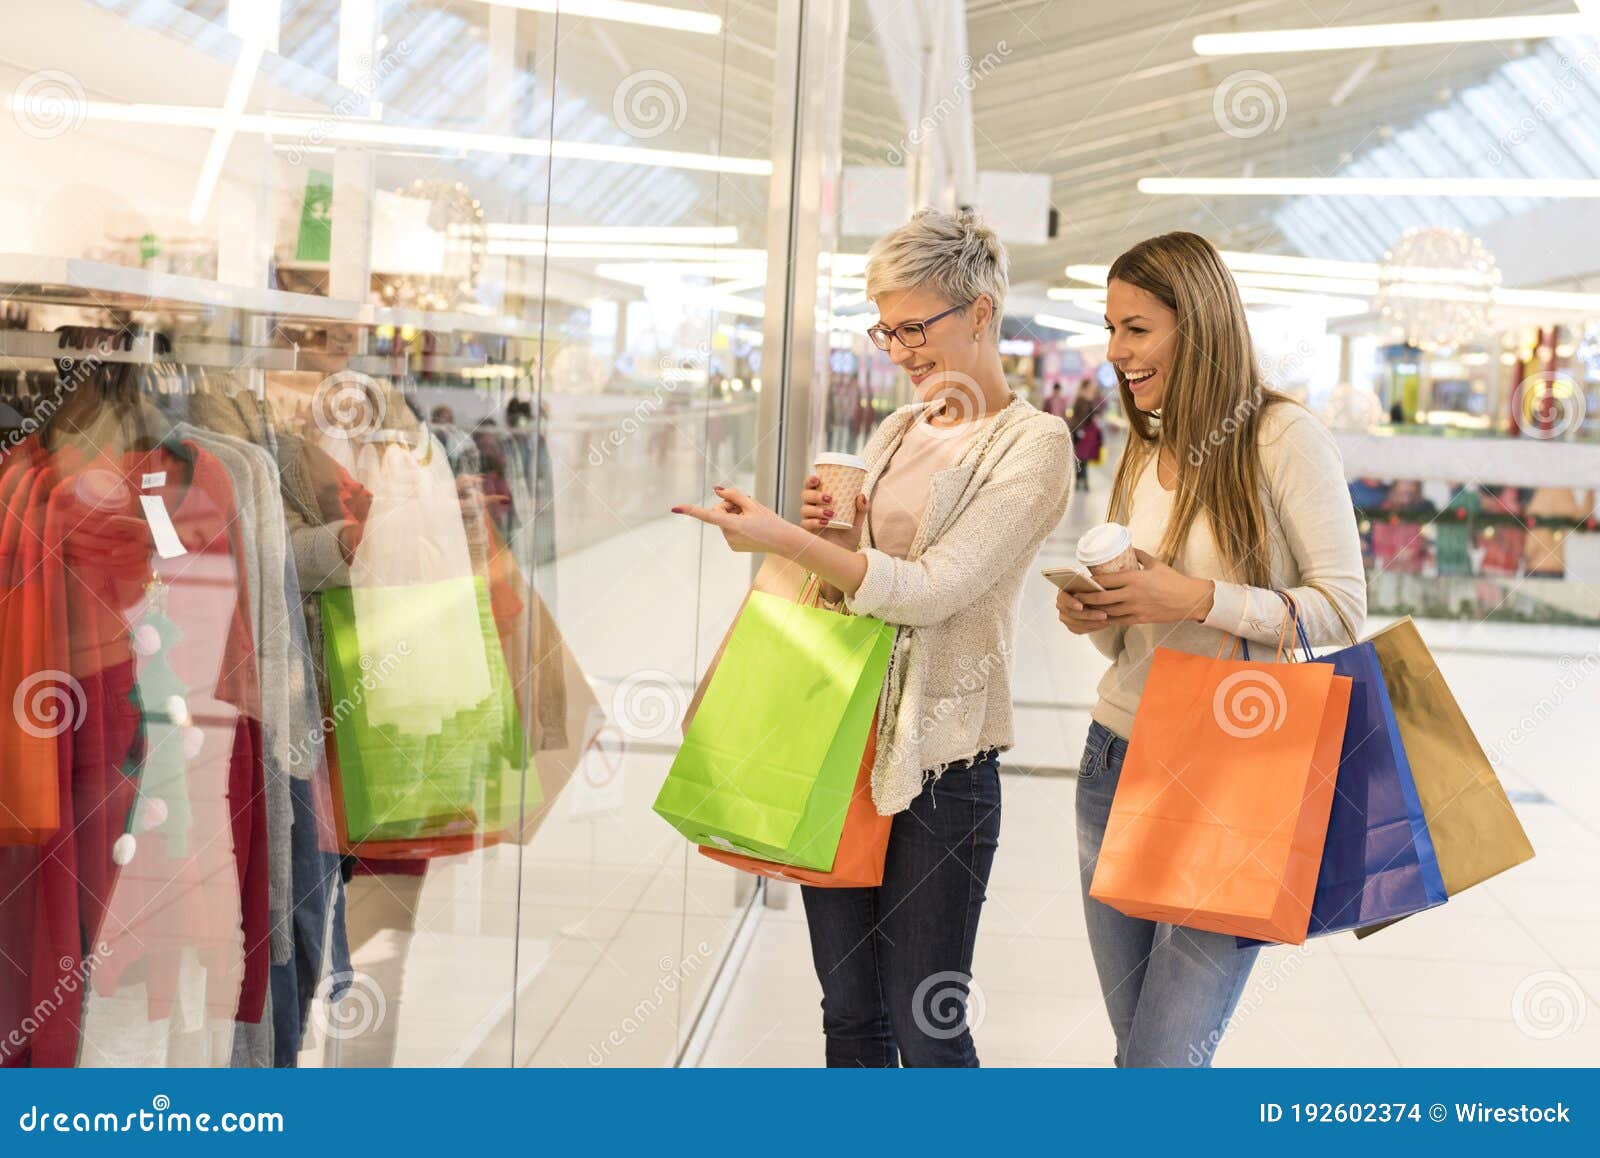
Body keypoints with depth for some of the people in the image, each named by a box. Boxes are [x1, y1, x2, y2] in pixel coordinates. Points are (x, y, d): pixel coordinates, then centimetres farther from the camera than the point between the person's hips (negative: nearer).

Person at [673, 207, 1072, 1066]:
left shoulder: (1032, 444, -7)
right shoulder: (897, 432, 14)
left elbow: (930, 589, -17)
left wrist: (786, 539, -21)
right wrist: (828, 527, 1)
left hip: (940, 757, -6)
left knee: (924, 1029, 0)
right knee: (850, 1013, 13)